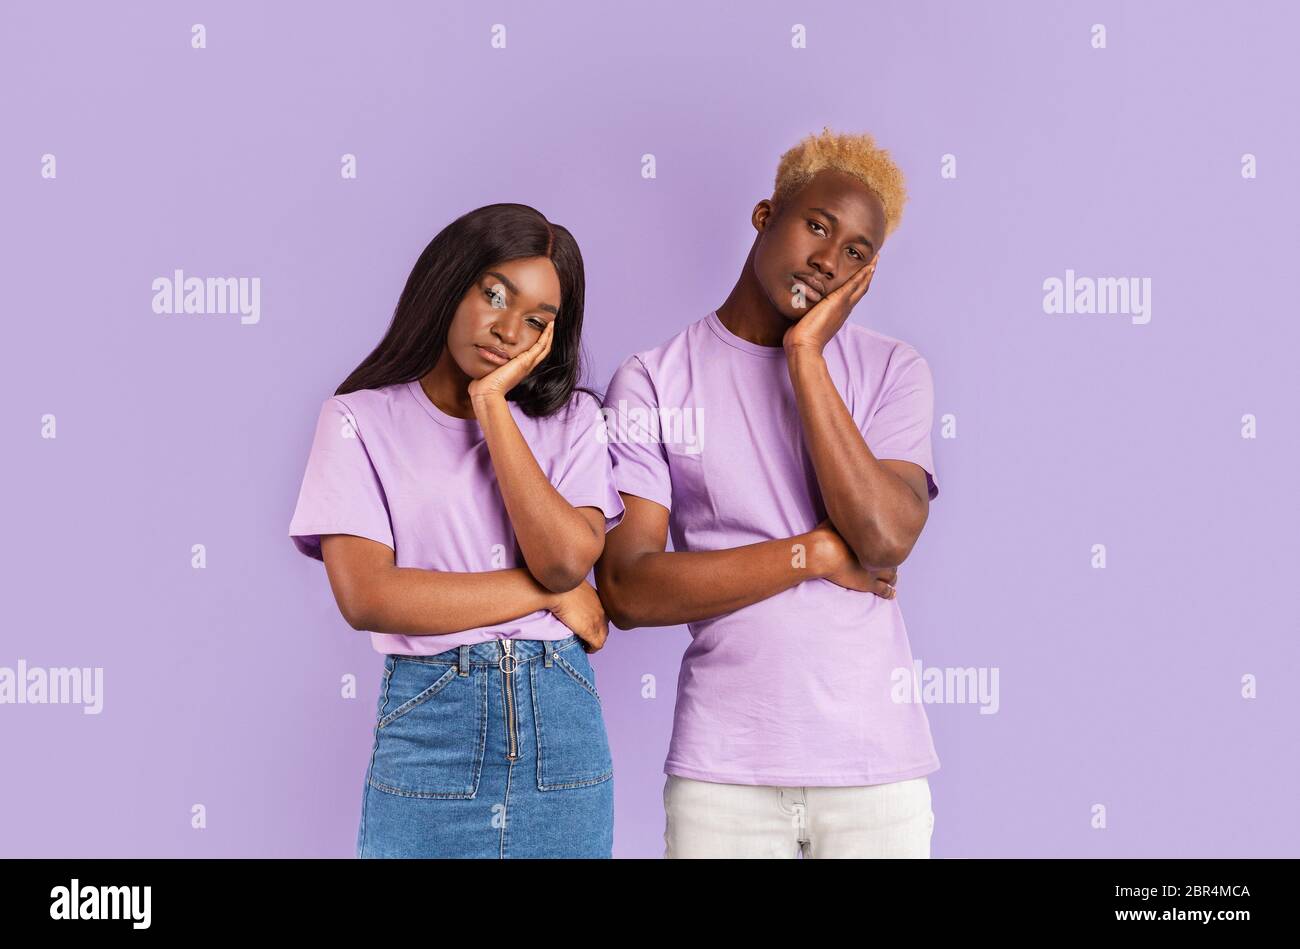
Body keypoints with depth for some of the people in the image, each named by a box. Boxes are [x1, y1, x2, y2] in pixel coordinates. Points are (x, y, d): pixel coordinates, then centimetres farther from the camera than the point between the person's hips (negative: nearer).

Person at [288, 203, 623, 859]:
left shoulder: (573, 418, 7)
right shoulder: (361, 419, 0)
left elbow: (566, 557, -10)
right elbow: (367, 597, -12)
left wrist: (491, 404, -7)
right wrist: (549, 592, -7)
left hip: (562, 722, 2)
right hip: (427, 723, -2)